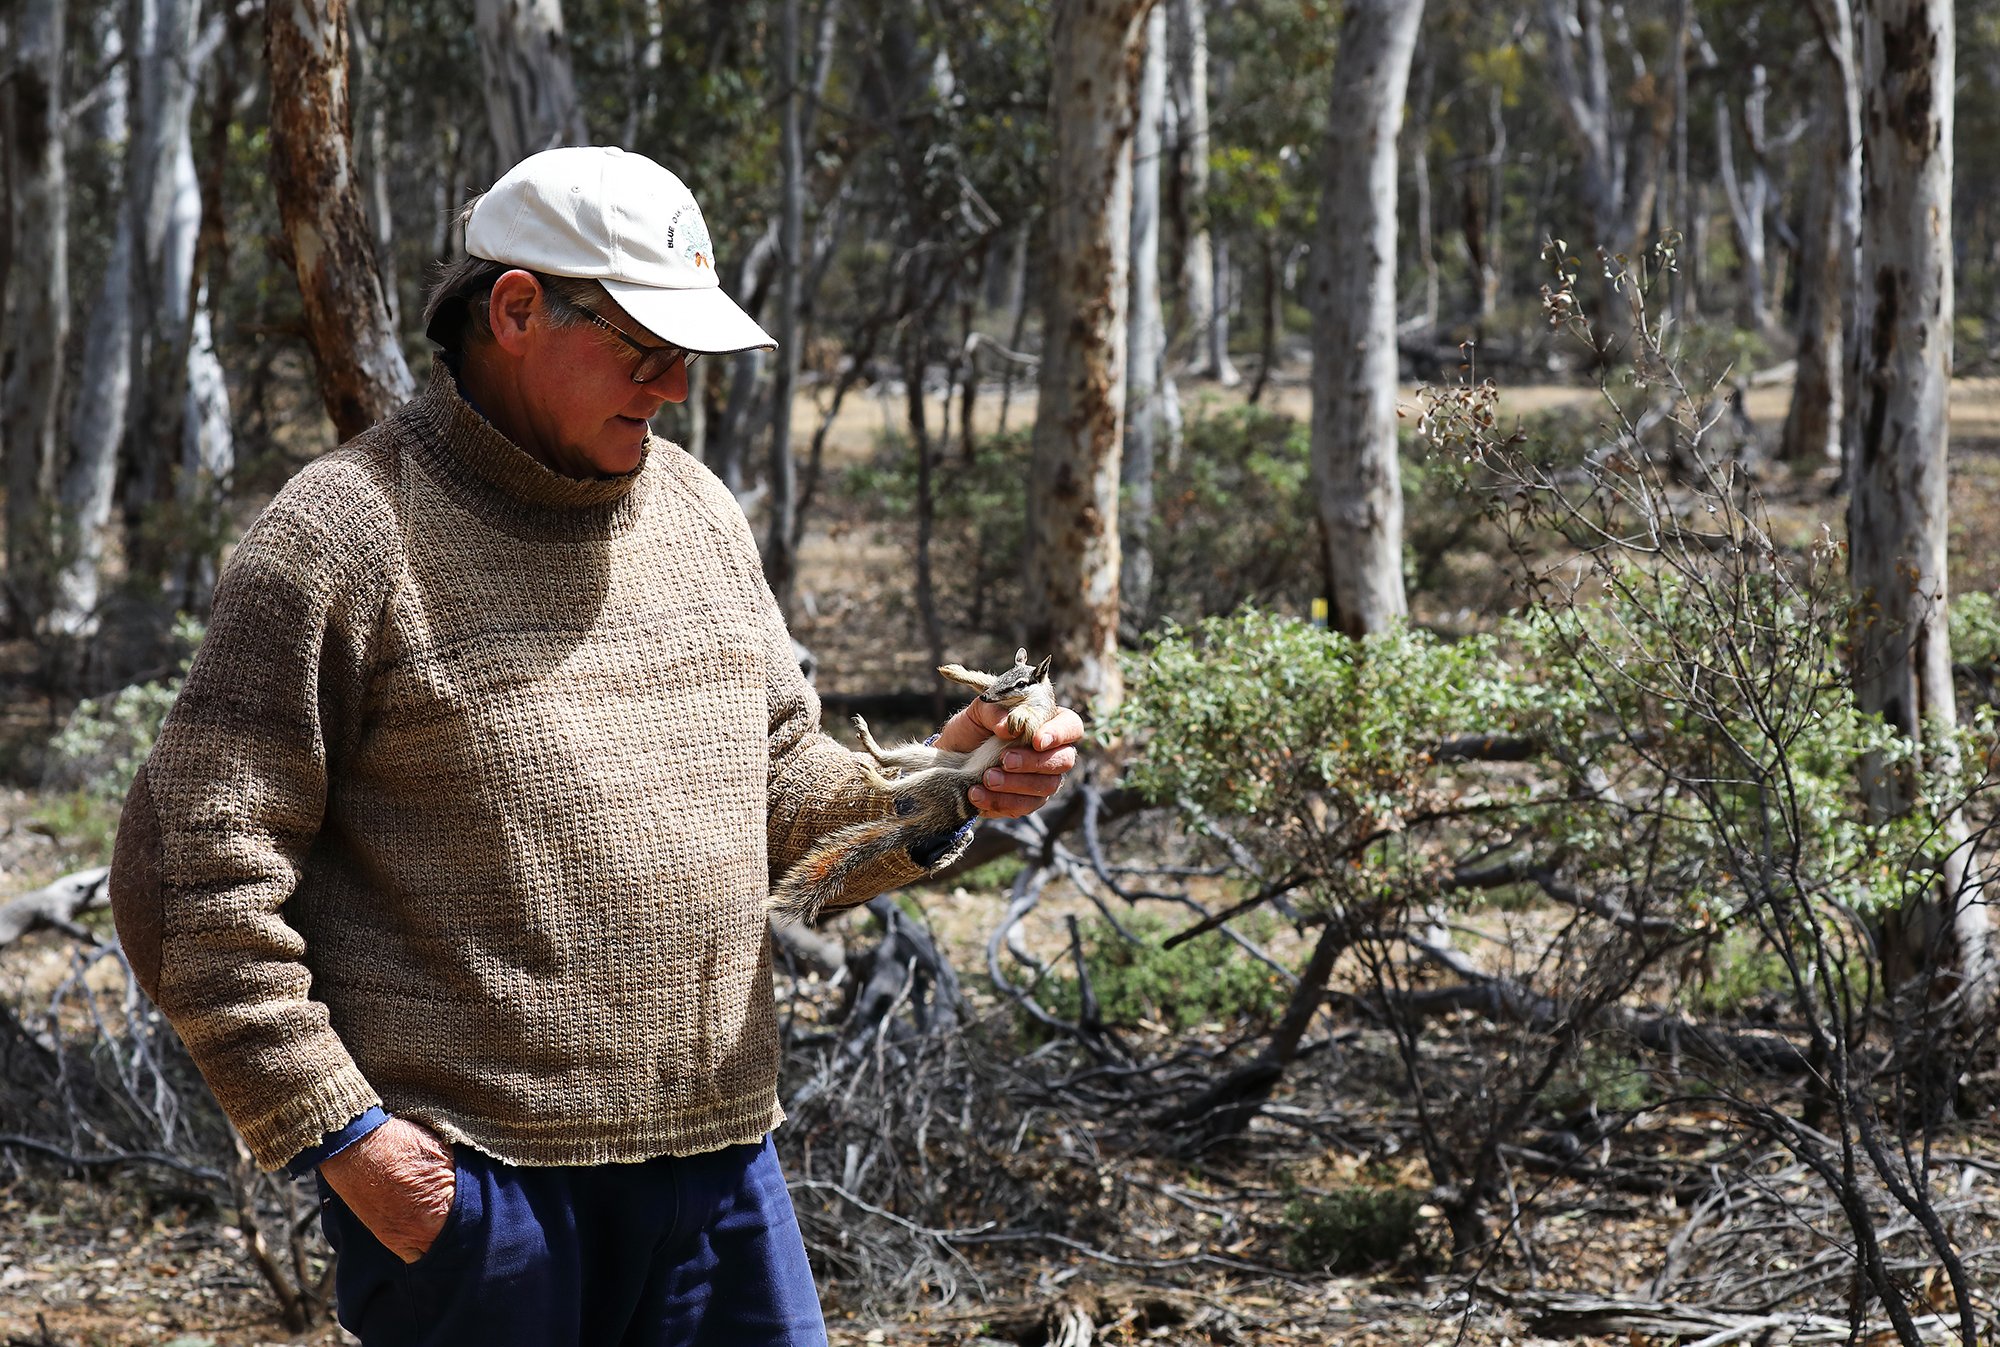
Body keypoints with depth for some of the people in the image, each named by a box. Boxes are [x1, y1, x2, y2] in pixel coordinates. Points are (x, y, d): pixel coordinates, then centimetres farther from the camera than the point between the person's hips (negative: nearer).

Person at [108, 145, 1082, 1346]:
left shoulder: (695, 510, 14)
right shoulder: (347, 534, -7)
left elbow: (785, 794, 20)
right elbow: (200, 869, -10)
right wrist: (331, 1129, -14)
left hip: (714, 1153, 6)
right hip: (458, 1179, -6)